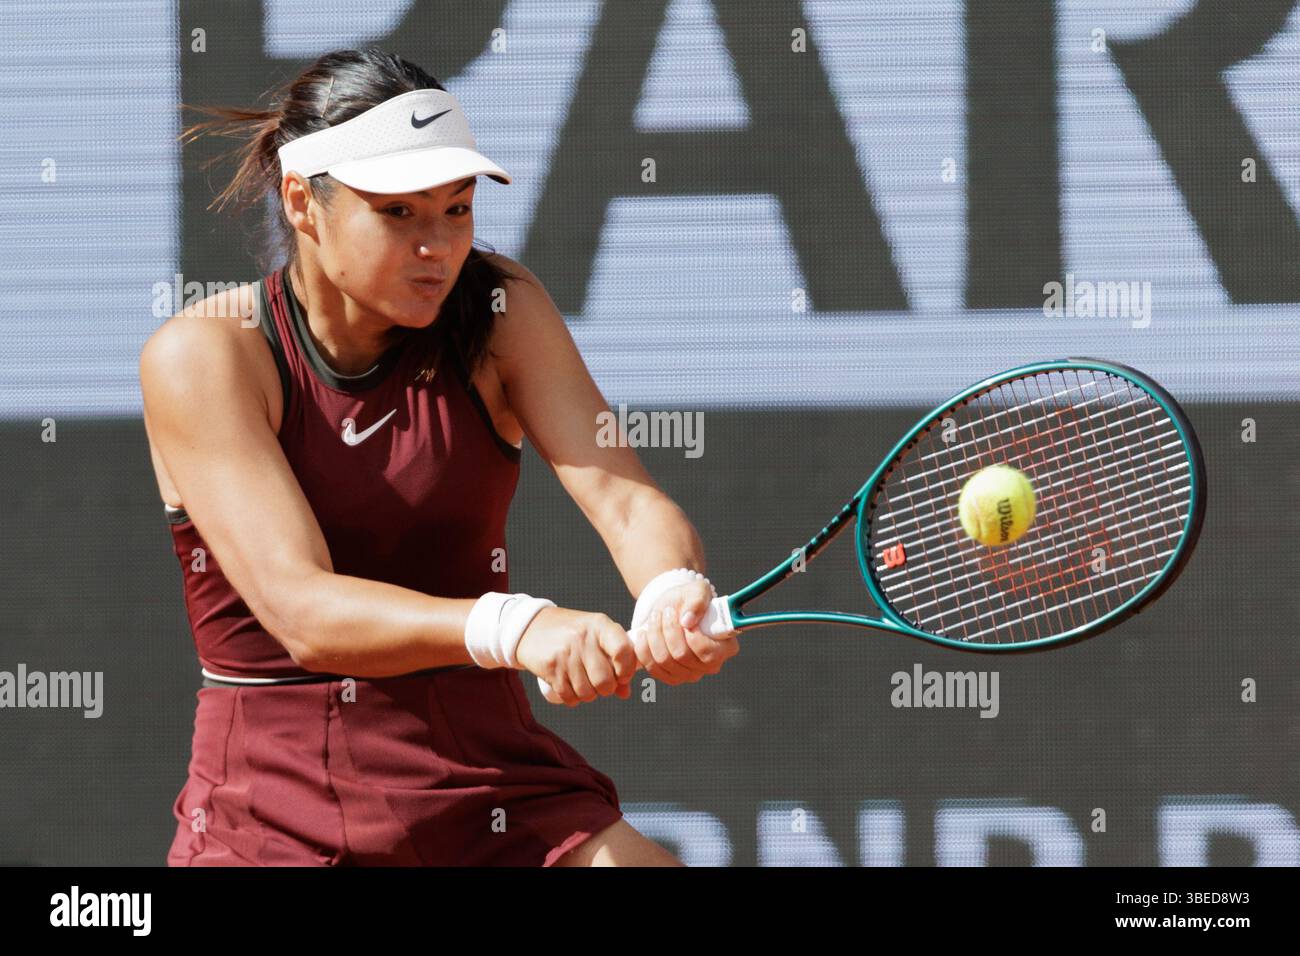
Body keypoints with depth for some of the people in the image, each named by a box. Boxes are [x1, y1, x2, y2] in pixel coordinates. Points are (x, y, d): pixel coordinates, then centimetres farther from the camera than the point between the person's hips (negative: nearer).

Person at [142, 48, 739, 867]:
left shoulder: (495, 309, 0)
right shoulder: (202, 355, -12)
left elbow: (627, 501, -11)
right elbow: (299, 608, -24)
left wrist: (675, 596, -36)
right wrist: (513, 628, -42)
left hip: (492, 789, 2)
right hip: (274, 821, -2)